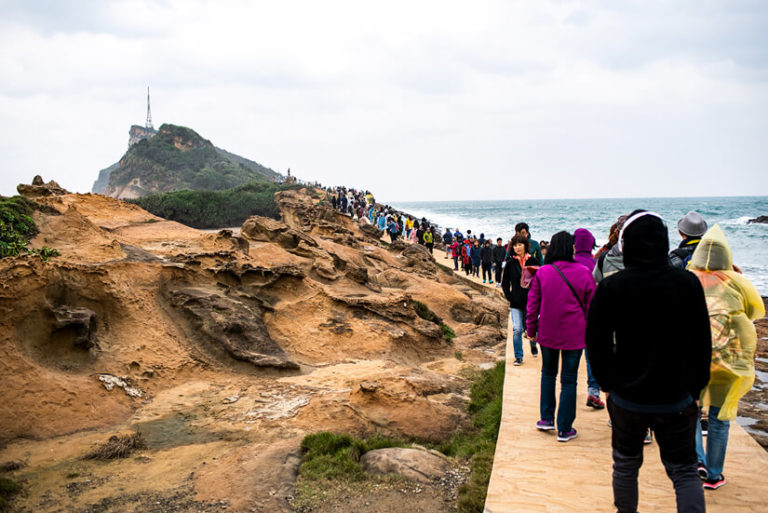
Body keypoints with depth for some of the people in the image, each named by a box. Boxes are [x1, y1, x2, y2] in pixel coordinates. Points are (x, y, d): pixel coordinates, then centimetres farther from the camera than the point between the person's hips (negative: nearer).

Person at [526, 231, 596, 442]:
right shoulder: (584, 273, -7)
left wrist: (531, 330, 11)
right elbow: (591, 306, -1)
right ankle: (564, 429, 12)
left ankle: (547, 418, 22)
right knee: (569, 380, 7)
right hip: (574, 335, -1)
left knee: (548, 373, 22)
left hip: (548, 333, 1)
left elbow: (532, 304, -1)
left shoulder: (542, 273, -6)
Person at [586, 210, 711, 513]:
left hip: (627, 398, 0)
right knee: (684, 471, 11)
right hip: (676, 400, 1)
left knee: (625, 465, 18)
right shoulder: (688, 283, -8)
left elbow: (596, 343, -9)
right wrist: (695, 386, 8)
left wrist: (608, 382, 4)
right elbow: (702, 343, -2)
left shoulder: (610, 287, -12)